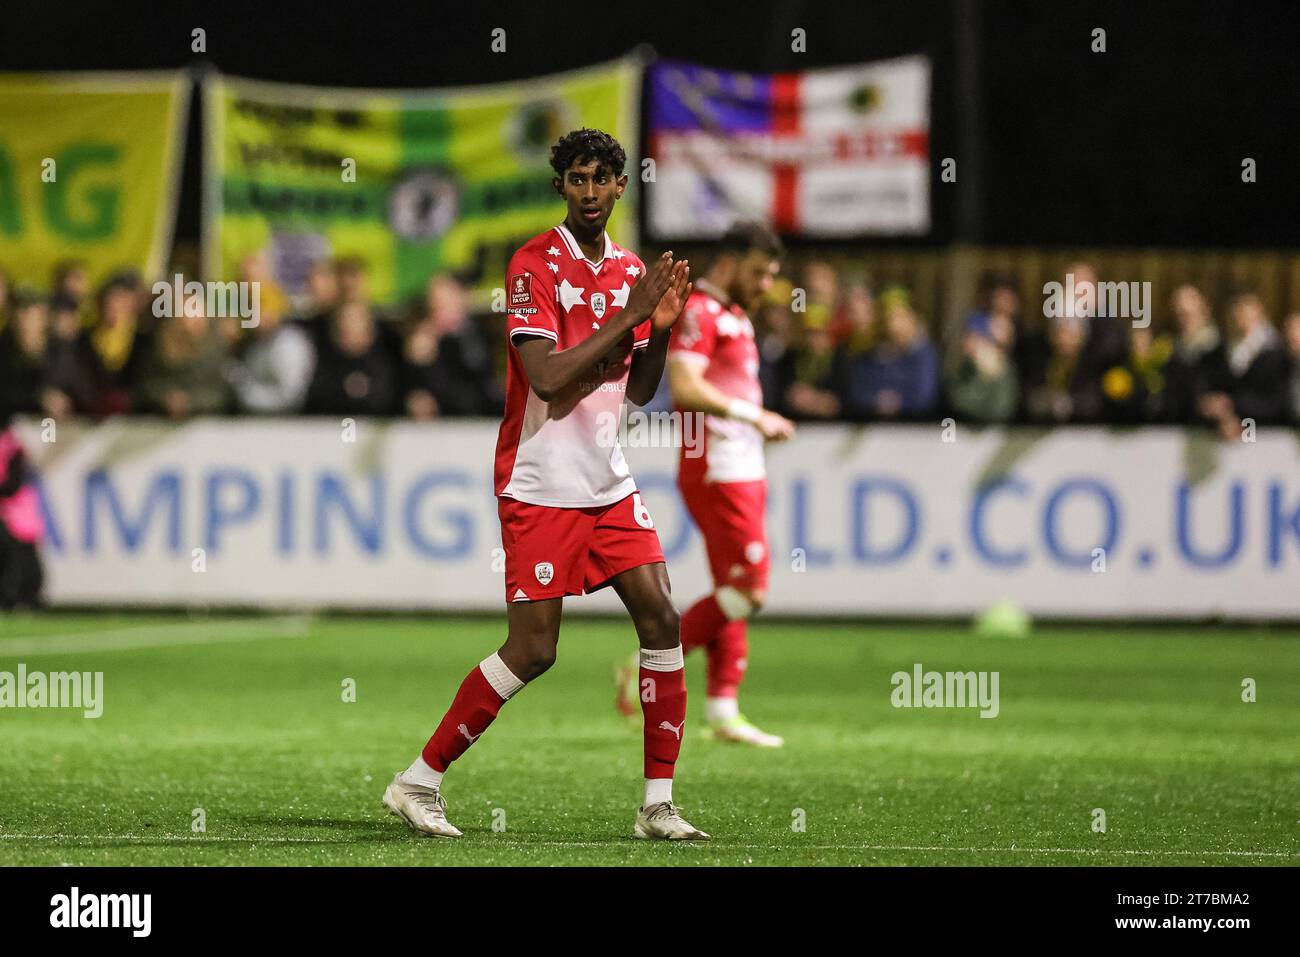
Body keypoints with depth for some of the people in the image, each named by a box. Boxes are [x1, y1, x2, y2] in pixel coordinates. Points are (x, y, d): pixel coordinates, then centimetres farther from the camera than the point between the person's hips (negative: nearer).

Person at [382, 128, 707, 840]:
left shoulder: (629, 271, 10)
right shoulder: (535, 264, -11)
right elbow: (546, 376, -22)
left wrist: (660, 327, -1)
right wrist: (627, 316, -19)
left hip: (608, 484, 7)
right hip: (540, 485, -7)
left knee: (661, 620, -2)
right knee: (533, 651, -8)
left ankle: (657, 805, 4)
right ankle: (417, 784, 3)